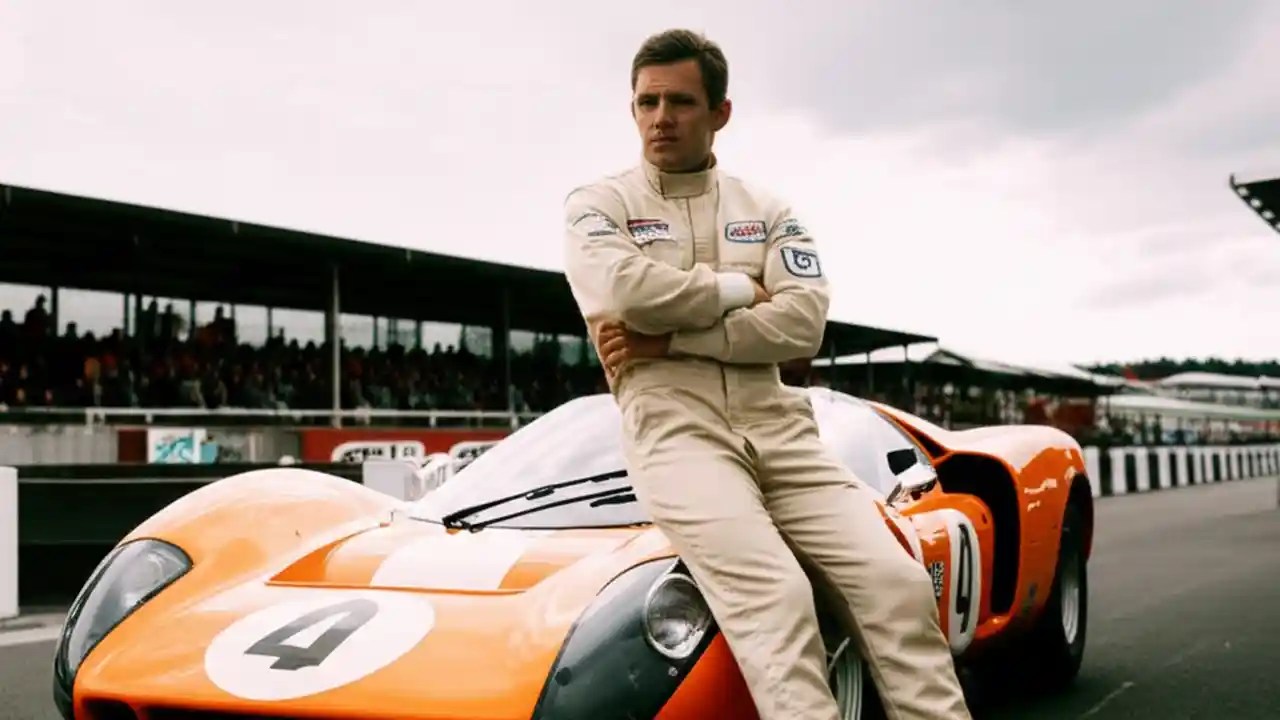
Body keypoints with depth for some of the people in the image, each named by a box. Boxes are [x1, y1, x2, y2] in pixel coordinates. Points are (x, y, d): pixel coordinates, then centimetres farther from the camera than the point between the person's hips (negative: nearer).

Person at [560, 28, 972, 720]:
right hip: (674, 427, -4)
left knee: (896, 580, -14)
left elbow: (804, 322, 0)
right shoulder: (598, 203, 9)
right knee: (773, 596, -28)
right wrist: (737, 289, 0)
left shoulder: (767, 209, 17)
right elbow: (624, 293, -14)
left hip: (779, 427, 4)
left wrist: (670, 339, -9)